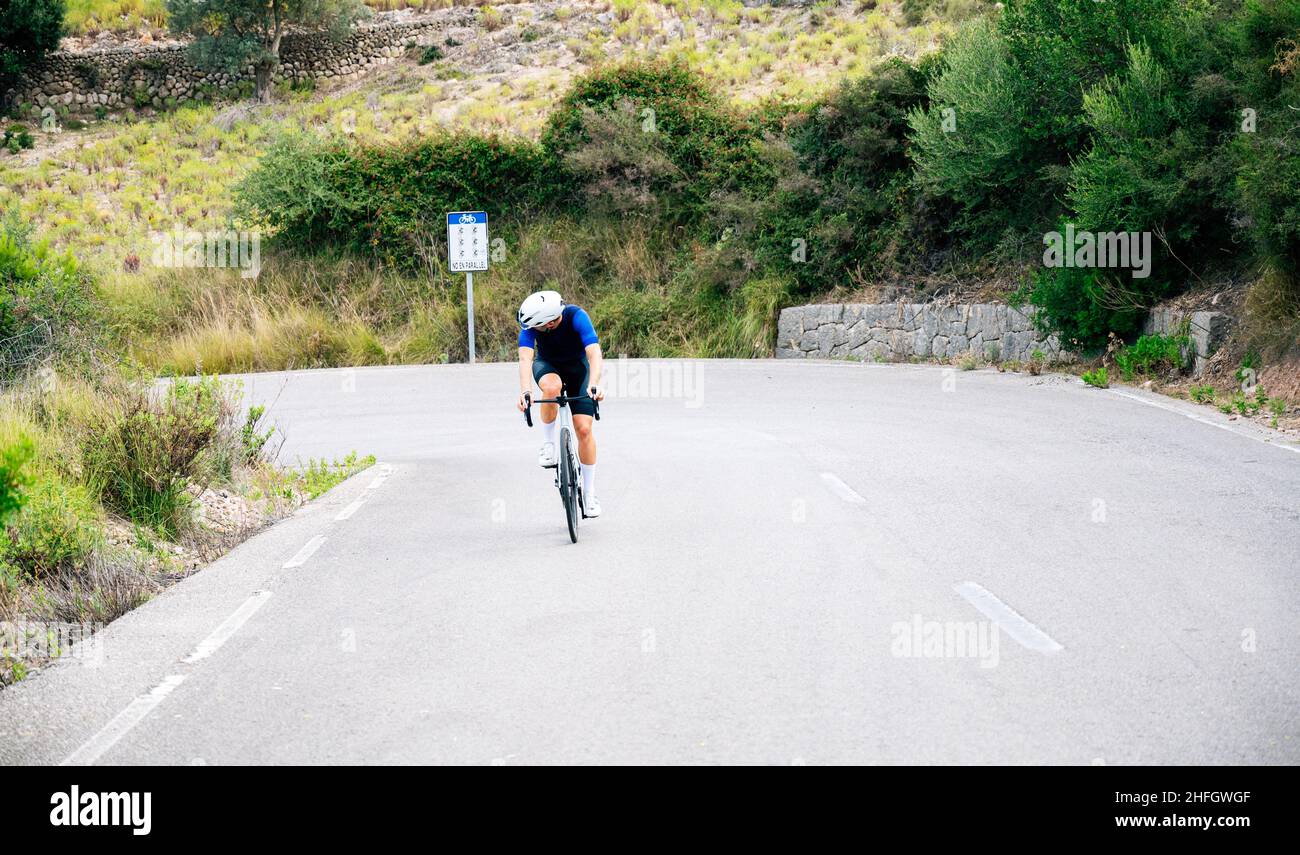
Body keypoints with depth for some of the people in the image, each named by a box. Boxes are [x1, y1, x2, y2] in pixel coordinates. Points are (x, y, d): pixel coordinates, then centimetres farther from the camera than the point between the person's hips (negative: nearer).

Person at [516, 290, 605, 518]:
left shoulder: (577, 317, -34)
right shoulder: (531, 323, -30)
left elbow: (594, 353, -43)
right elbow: (525, 357, -40)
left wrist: (593, 385, -60)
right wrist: (525, 391, -57)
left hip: (578, 368, 0)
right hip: (547, 365, 1)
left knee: (584, 429, -12)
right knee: (552, 387, -38)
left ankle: (589, 493, 3)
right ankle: (548, 444, -15)